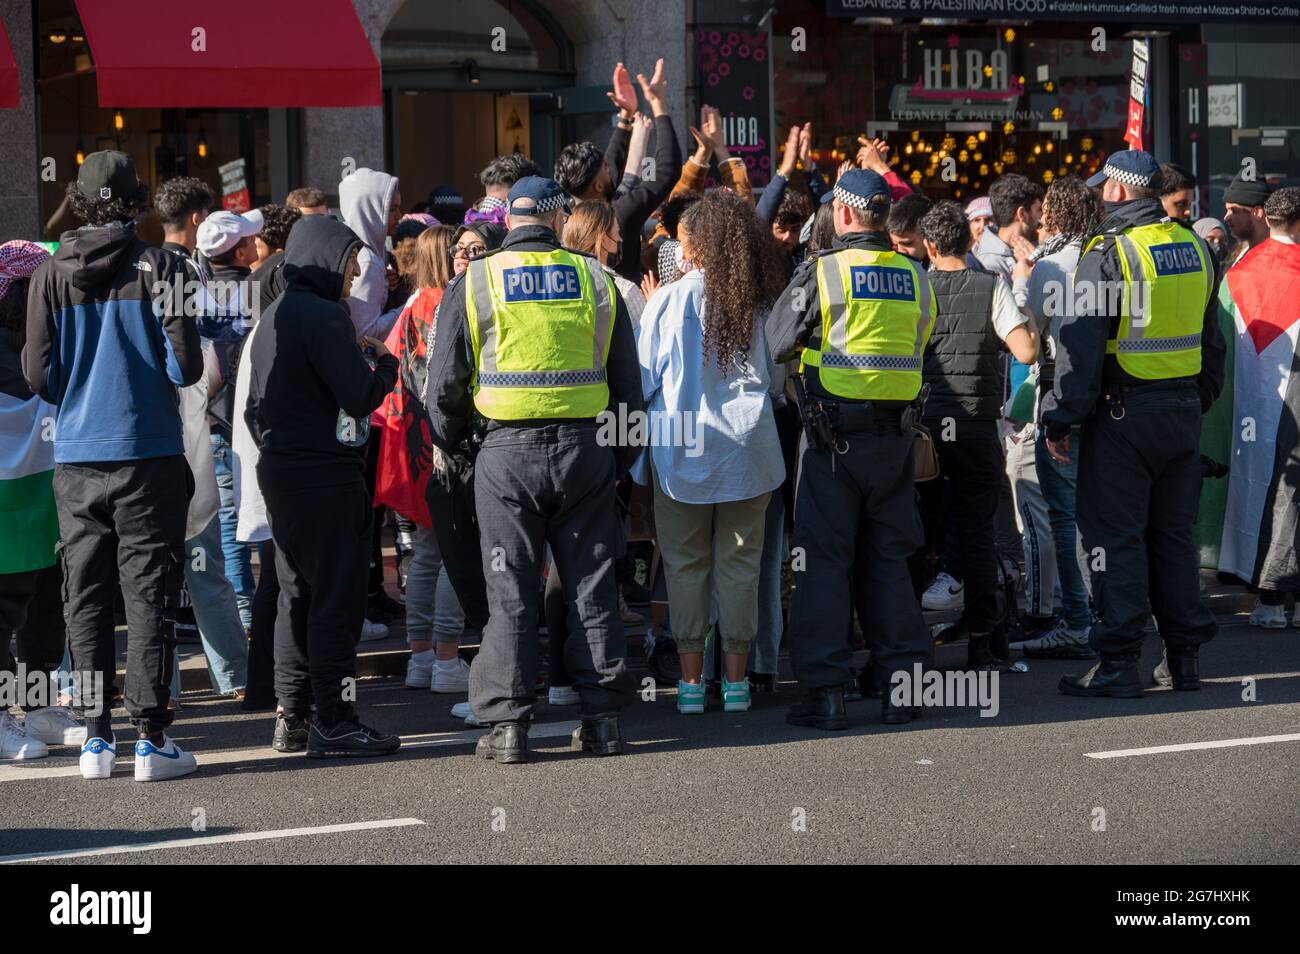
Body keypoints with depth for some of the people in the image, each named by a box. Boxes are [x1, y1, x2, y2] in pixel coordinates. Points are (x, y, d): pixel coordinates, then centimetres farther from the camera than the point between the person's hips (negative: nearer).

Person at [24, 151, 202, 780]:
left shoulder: (50, 277, 0)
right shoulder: (159, 269, -6)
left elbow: (38, 375, 0)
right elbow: (185, 368, -9)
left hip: (76, 459, 2)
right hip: (149, 456, -2)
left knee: (85, 598, 9)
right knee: (149, 594, 2)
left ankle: (96, 737, 10)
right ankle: (150, 738, -1)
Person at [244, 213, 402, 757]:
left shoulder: (272, 318, 15)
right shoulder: (324, 316, -14)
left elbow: (254, 405, 19)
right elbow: (359, 399, -18)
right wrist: (386, 363, 0)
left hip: (277, 468, 9)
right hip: (324, 474, -9)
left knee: (298, 595, 14)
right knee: (336, 596, -5)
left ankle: (291, 718, 18)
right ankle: (332, 722, -4)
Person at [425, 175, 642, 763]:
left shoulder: (473, 283, -1)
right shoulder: (595, 279, 5)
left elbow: (446, 384, 1)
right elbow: (627, 379, 10)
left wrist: (447, 448, 16)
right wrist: (621, 459, 18)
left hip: (508, 450, -2)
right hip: (584, 448, 2)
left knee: (509, 592, 3)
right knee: (592, 585, 9)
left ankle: (507, 724, 2)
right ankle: (602, 718, 11)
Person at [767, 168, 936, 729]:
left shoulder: (821, 273, -10)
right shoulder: (915, 277, 4)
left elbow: (775, 344, -2)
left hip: (833, 433, -4)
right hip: (895, 430, 4)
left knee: (823, 560, 2)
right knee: (888, 558, 12)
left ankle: (825, 691, 0)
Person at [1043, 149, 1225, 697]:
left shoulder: (1107, 255, -13)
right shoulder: (1194, 248, 8)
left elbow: (1080, 347, -15)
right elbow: (1210, 339, 17)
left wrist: (1059, 420, -10)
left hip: (1123, 415, -6)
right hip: (1185, 412, 7)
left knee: (1115, 538, -1)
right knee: (1173, 534, 14)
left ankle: (1119, 663, -2)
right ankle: (1184, 657, 16)